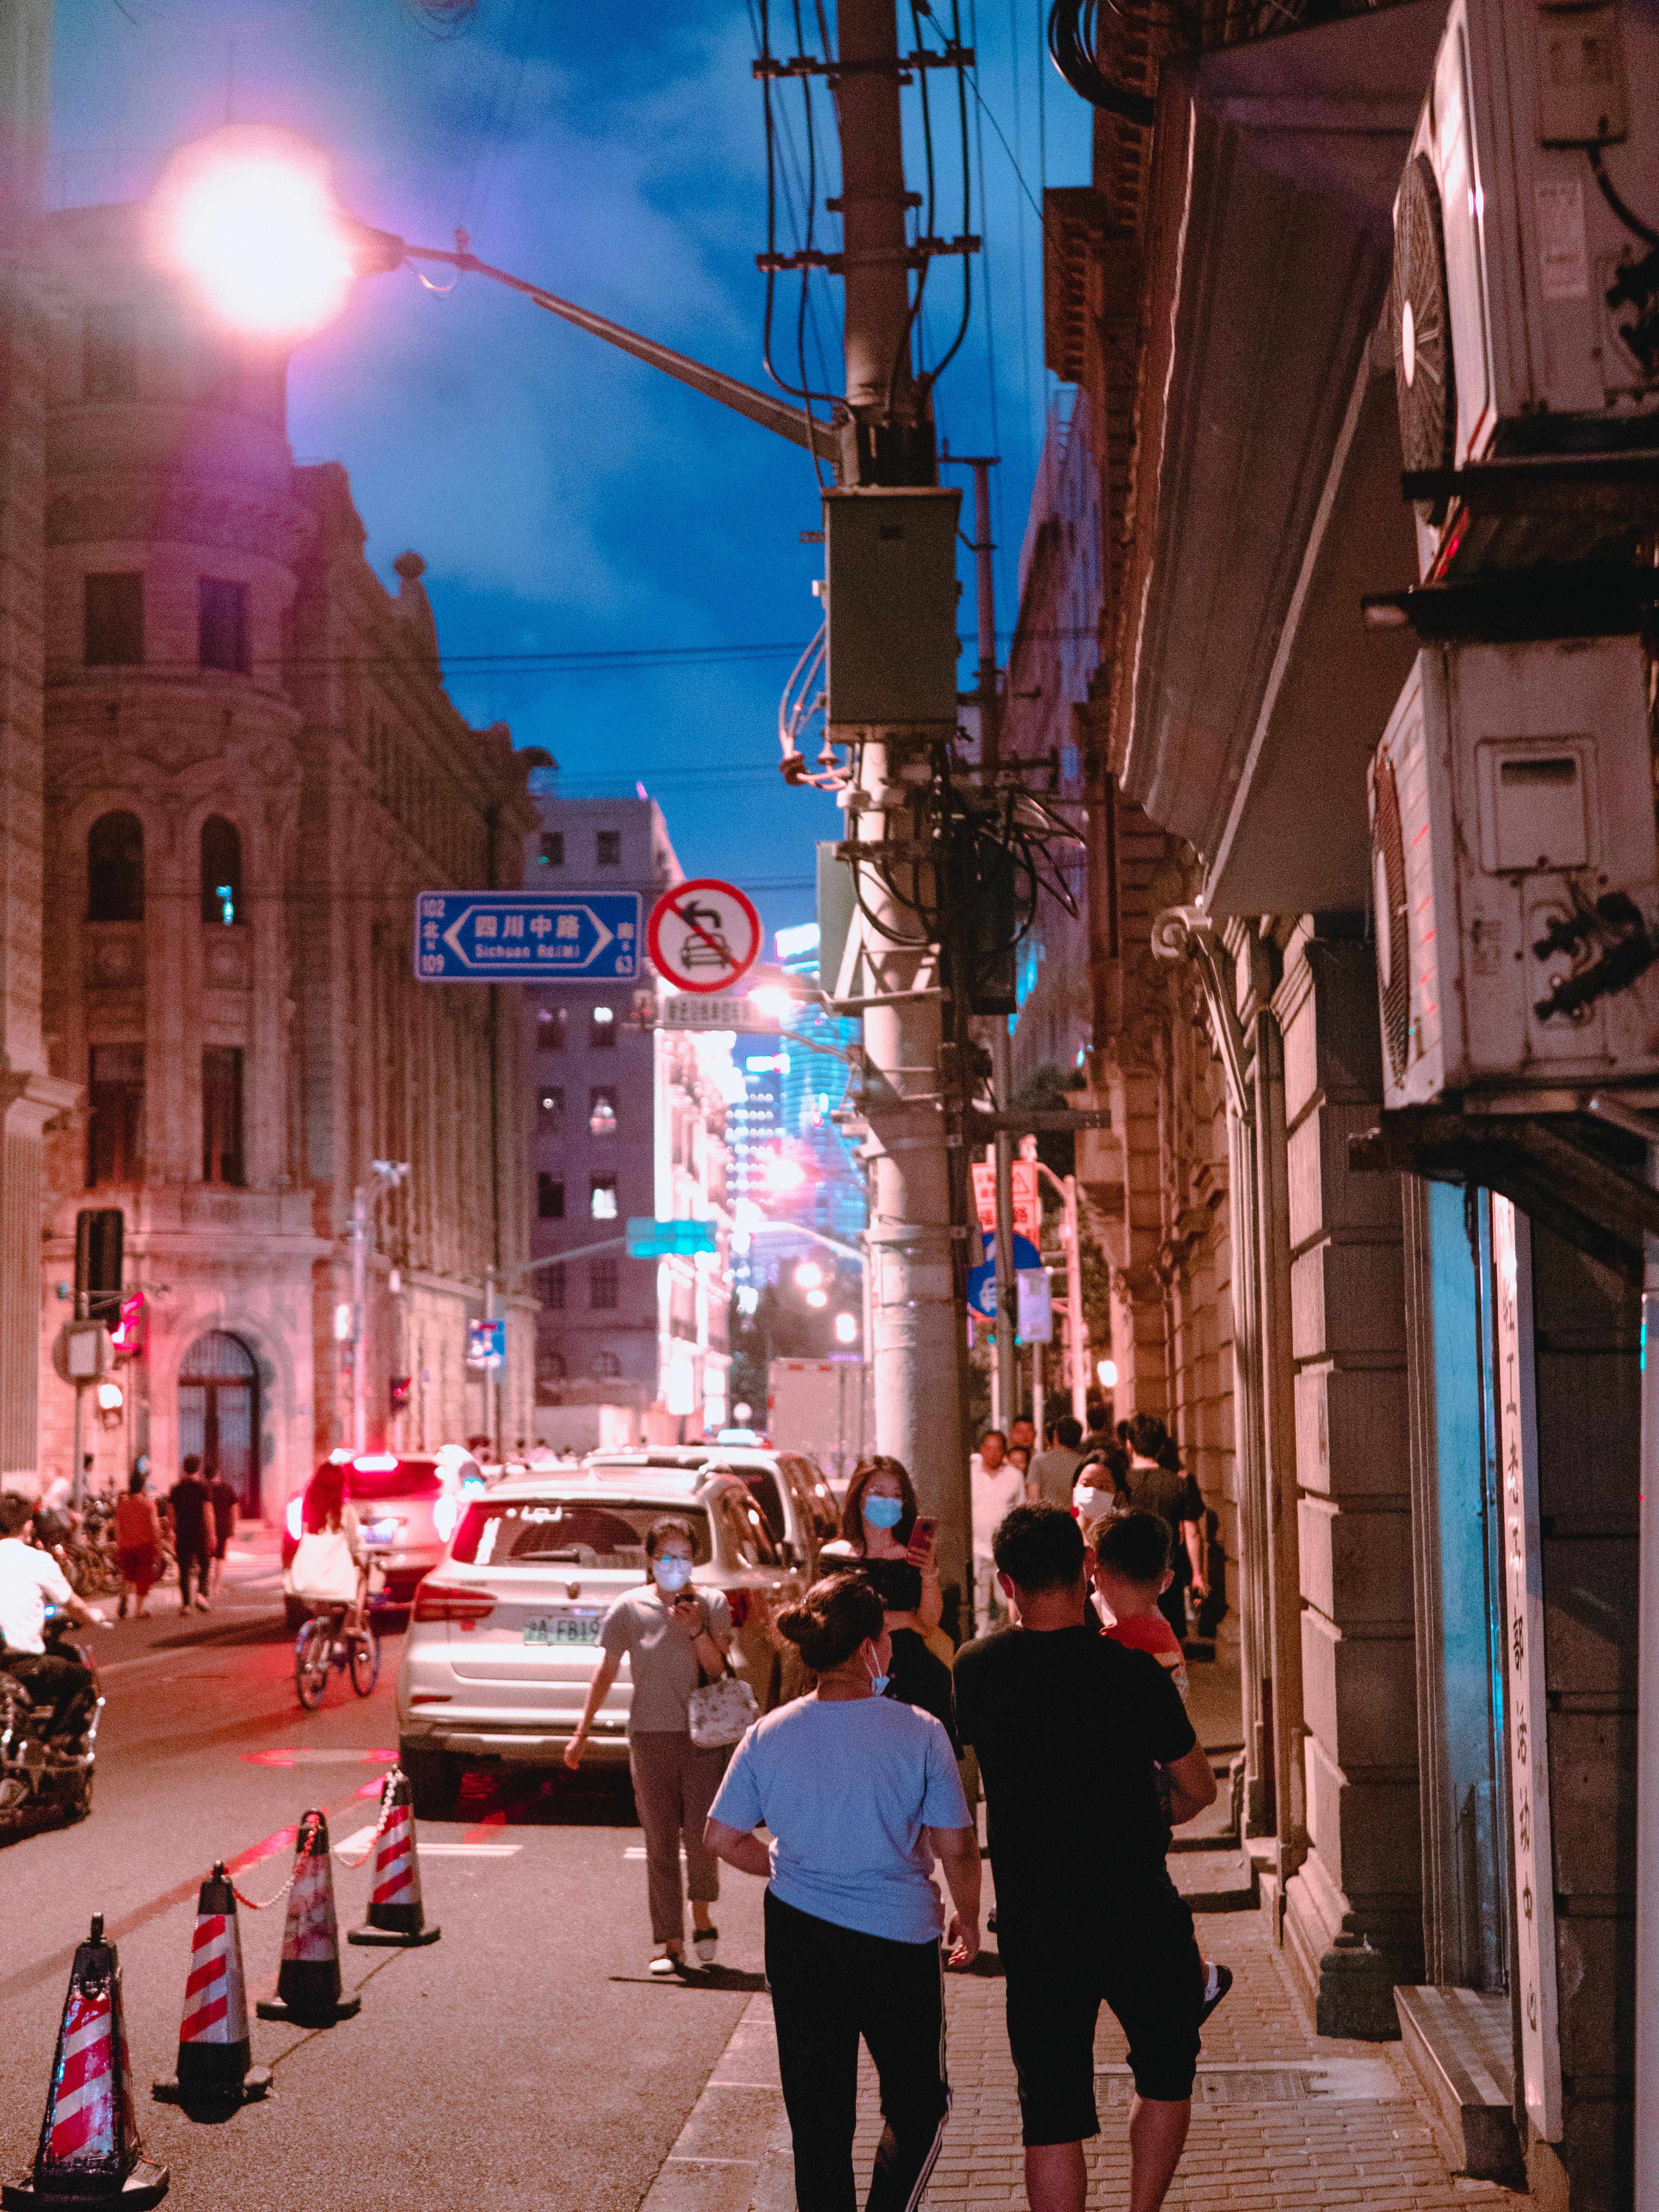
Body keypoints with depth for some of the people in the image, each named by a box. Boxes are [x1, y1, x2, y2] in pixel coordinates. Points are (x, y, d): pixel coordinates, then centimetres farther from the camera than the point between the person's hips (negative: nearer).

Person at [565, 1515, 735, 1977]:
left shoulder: (712, 1603, 0)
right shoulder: (630, 1608, 0)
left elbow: (720, 1671, -5)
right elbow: (607, 1672, 8)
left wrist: (697, 1631, -19)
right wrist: (582, 1732, 8)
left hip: (703, 1735, 0)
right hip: (650, 1736, 1)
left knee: (699, 1833, -9)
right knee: (660, 1842, 1)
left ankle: (702, 1918, 17)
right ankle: (671, 1944, 8)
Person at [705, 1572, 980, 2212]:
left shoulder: (769, 1735, -6)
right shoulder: (919, 1733, -15)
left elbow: (724, 1837, 1)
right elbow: (957, 1850, -9)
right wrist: (967, 1918, 9)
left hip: (799, 1938, 3)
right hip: (899, 1942, -3)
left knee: (818, 2118, 15)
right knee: (918, 2108, 16)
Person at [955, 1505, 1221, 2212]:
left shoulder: (976, 1670, -6)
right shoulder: (1134, 1671, -13)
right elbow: (1198, 1789, -2)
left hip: (1033, 1924, 1)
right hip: (1139, 1917, -1)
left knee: (1052, 2111, 8)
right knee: (1166, 2075, 22)